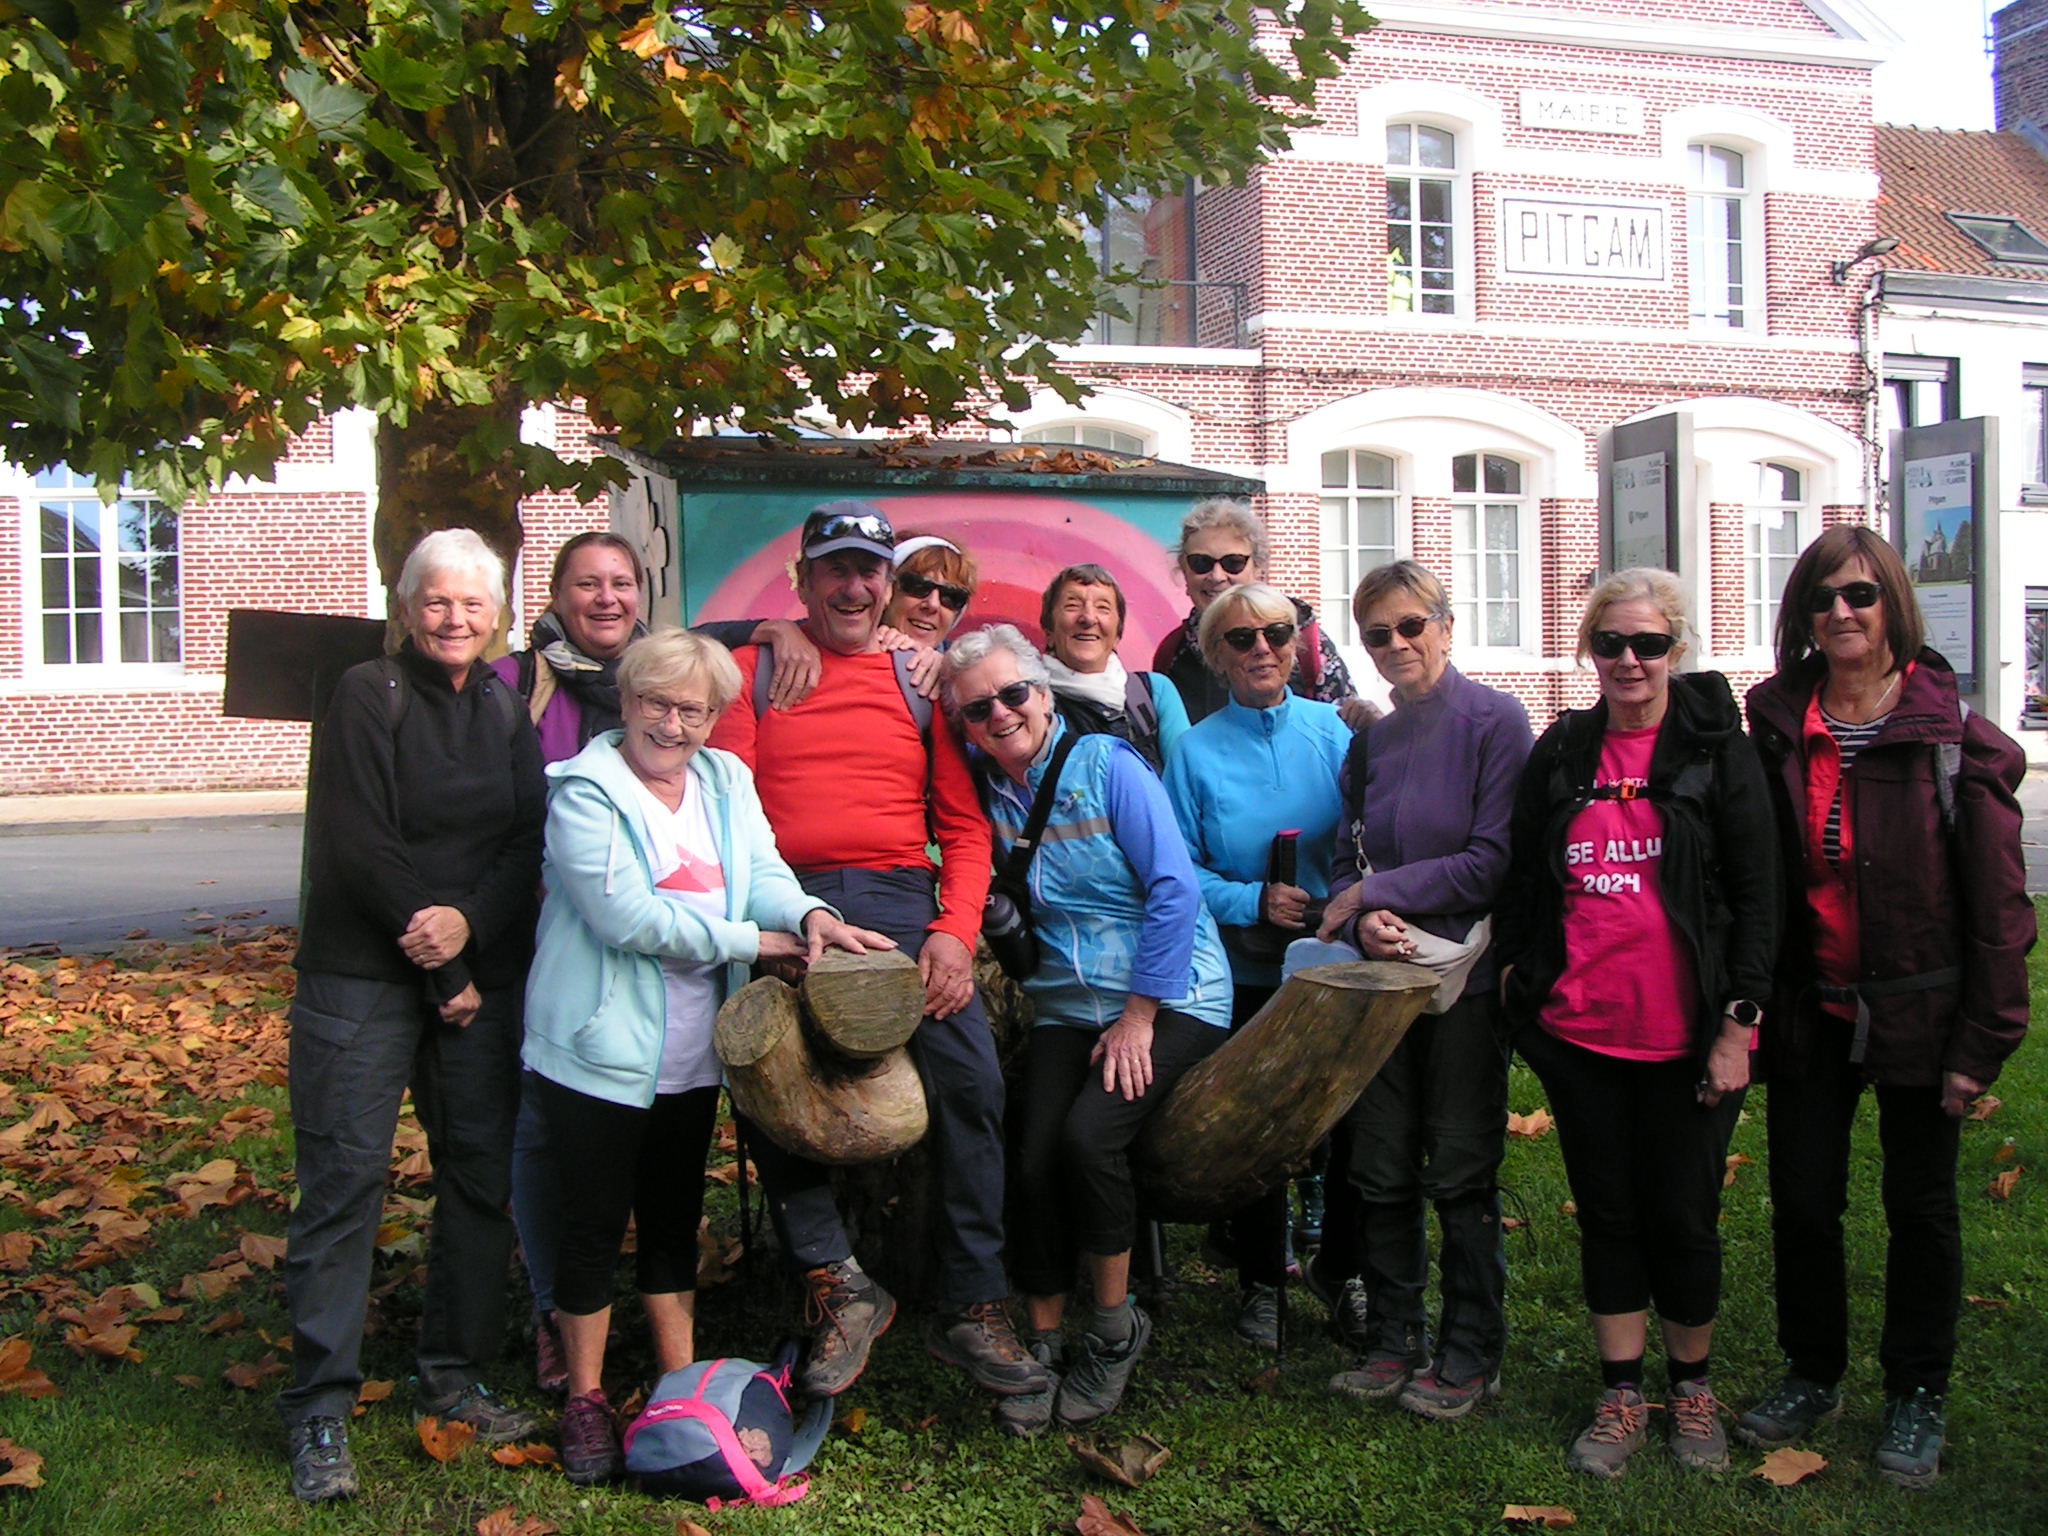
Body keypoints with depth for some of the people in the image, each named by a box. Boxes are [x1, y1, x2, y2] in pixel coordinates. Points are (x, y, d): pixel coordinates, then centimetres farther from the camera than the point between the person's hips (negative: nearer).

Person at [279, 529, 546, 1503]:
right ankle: (320, 1412, 4)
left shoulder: (507, 712, 12)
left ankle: (455, 1376, 21)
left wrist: (469, 923, -15)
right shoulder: (367, 697, -3)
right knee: (345, 1180, -5)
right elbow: (357, 845, -11)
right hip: (361, 974, -5)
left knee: (483, 1173, 7)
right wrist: (441, 974, -10)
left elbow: (529, 845, 5)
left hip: (482, 974, 5)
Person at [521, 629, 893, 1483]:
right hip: (598, 1052, -6)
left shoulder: (727, 781, 7)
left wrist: (809, 914, -24)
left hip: (692, 1055, 6)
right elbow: (627, 917, -21)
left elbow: (762, 871, -2)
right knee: (593, 1227, 6)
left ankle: (679, 1383, 31)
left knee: (675, 1221, 17)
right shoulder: (585, 793, -12)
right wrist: (753, 942, -19)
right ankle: (585, 1398, 23)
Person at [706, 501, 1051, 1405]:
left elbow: (964, 824, 12)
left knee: (972, 1077, -14)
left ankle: (972, 1308, -1)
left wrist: (954, 931, -5)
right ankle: (839, 1283, -4)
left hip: (903, 901, 1)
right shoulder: (752, 672, 13)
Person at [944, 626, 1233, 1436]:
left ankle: (1114, 1331, 1)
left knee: (1088, 1134, -24)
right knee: (1032, 1161, -15)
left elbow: (1175, 889, -12)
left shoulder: (1106, 764, -8)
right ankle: (1042, 1345, 7)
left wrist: (1138, 1016, -13)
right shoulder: (986, 794, 7)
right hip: (1064, 1004, 4)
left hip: (1171, 996, -4)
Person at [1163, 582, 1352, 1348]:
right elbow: (1180, 872, -5)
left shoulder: (1333, 729, -2)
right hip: (1246, 969, 0)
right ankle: (1261, 1283, 28)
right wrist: (1254, 902, -19)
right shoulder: (1197, 751, -4)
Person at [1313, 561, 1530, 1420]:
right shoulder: (1372, 741, 11)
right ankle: (1392, 1340, 23)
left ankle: (1471, 1354, 18)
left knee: (1461, 1173, 3)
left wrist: (1378, 892, -11)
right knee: (1380, 1171, 9)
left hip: (1466, 973, -5)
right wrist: (1363, 922, -11)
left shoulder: (1495, 721, -7)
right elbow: (1345, 859, 12)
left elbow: (1495, 860, -13)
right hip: (1381, 978, 5)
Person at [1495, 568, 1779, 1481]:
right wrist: (1517, 978, 7)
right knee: (1606, 1214, 12)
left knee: (1683, 1217, 7)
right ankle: (1621, 1397, 25)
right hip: (1579, 1030, 3)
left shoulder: (1716, 750, -3)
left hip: (1685, 1035, -3)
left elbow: (1756, 893, -5)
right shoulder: (1561, 753, 6)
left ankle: (1692, 1386, 30)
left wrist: (1738, 1025, -9)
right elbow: (1522, 880, 13)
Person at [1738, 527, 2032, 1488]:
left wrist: (1983, 1040, -10)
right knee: (1801, 1200, 9)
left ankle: (1917, 1396, 29)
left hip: (1916, 1012, -2)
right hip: (1808, 1011, 3)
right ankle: (1812, 1374, 30)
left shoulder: (1953, 739, -9)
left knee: (1921, 1208, 11)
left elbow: (1998, 902, -8)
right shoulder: (1775, 731, 1)